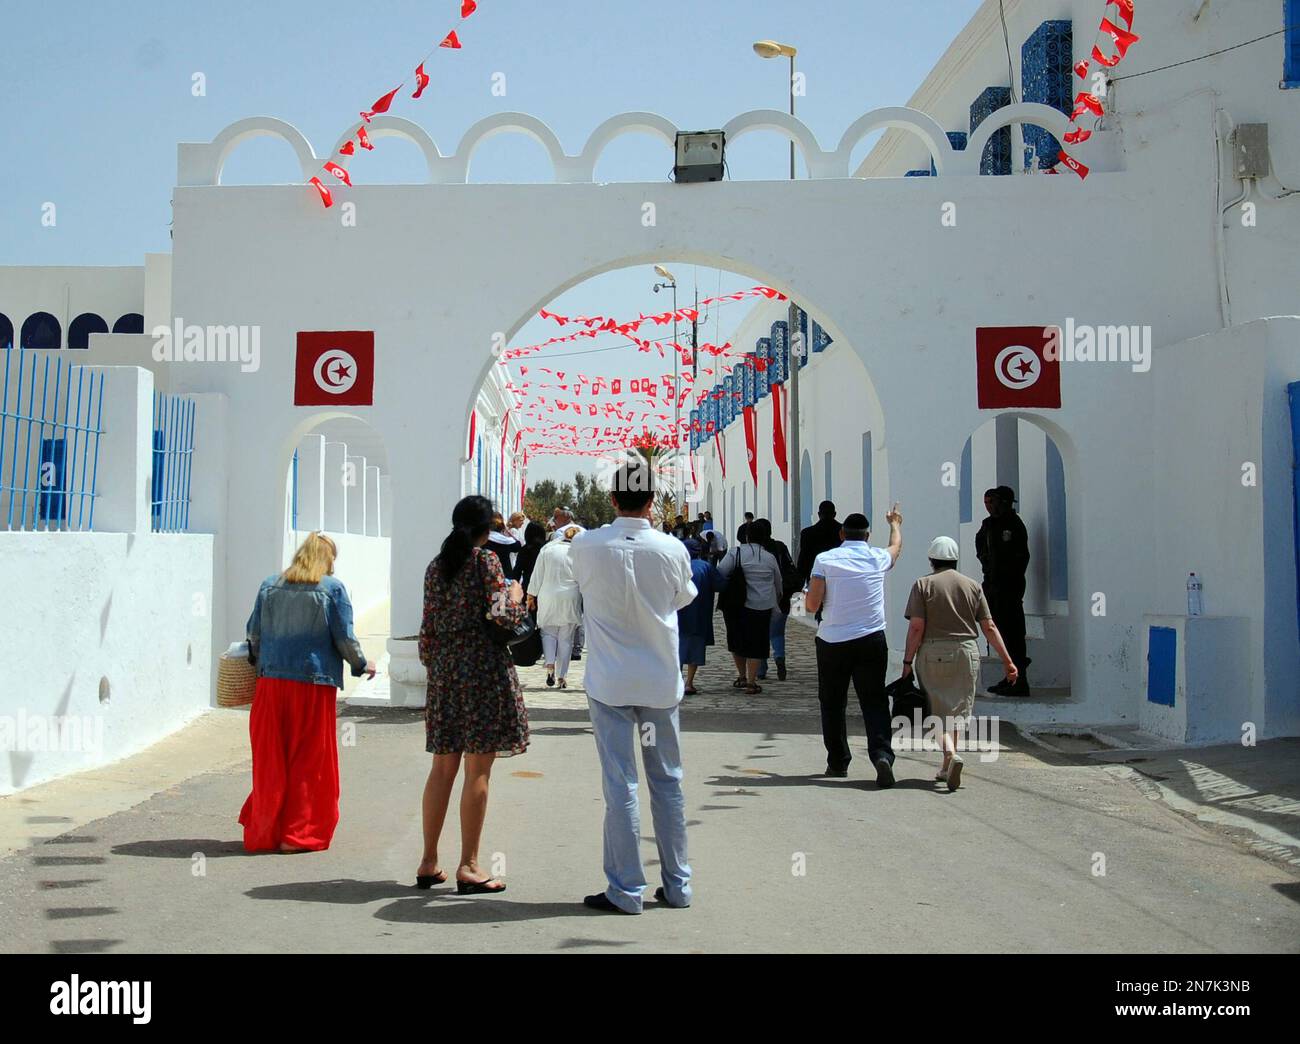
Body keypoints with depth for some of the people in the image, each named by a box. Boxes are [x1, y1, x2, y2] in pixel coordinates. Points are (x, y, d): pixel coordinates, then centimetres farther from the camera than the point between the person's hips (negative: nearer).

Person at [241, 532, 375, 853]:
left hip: (272, 682, 4)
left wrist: (258, 660, 28)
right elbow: (345, 638, -5)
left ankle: (264, 831, 19)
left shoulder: (269, 586, 8)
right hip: (315, 685, -4)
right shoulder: (332, 589, -3)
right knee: (309, 760, 5)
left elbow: (254, 633, 10)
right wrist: (361, 665, 11)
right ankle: (300, 832, 7)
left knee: (271, 759, 12)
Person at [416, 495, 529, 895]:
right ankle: (468, 866, 1)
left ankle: (429, 862, 16)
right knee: (478, 770, -2)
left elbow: (428, 625, 11)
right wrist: (516, 597, 6)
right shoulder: (487, 561, -7)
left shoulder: (436, 566, 11)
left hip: (444, 667, 6)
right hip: (484, 668, -6)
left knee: (442, 768, 12)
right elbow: (501, 615, -14)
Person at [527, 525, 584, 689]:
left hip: (548, 597, 0)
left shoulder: (547, 549, 1)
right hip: (571, 599, 0)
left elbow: (537, 575, 5)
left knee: (549, 632, 14)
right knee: (566, 638, 7)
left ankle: (550, 665, -6)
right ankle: (561, 676, 10)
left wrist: (531, 596, 13)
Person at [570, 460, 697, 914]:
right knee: (667, 781, 12)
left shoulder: (586, 546, -11)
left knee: (619, 785, 3)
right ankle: (677, 884, 21)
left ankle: (626, 890, 7)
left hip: (610, 684, -2)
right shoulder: (673, 549, -9)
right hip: (661, 682, 2)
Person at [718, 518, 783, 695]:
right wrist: (776, 600, 33)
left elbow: (720, 573, -14)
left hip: (737, 605, -1)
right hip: (763, 607, 1)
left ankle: (742, 676, 27)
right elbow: (778, 584, 15)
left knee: (737, 640, 16)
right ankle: (751, 682, 6)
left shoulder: (736, 552, -6)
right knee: (756, 642, 8)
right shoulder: (770, 557, 3)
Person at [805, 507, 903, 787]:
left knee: (832, 703, 12)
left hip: (832, 641, -1)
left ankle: (838, 762, 19)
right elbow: (896, 545, 27)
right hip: (871, 640, 1)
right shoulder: (878, 557, 2)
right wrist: (895, 523, 48)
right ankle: (882, 753, -17)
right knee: (874, 701, 2)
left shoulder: (825, 559, -4)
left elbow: (812, 604, -7)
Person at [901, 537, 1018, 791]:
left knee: (939, 709, 4)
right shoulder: (972, 586, 7)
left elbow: (916, 627, -9)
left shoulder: (923, 584, -1)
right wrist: (1008, 660, 7)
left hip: (932, 653, -3)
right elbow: (989, 627, 4)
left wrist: (908, 661, -4)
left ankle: (951, 754, -21)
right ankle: (946, 767, 19)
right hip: (967, 652, 3)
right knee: (957, 708, 15)